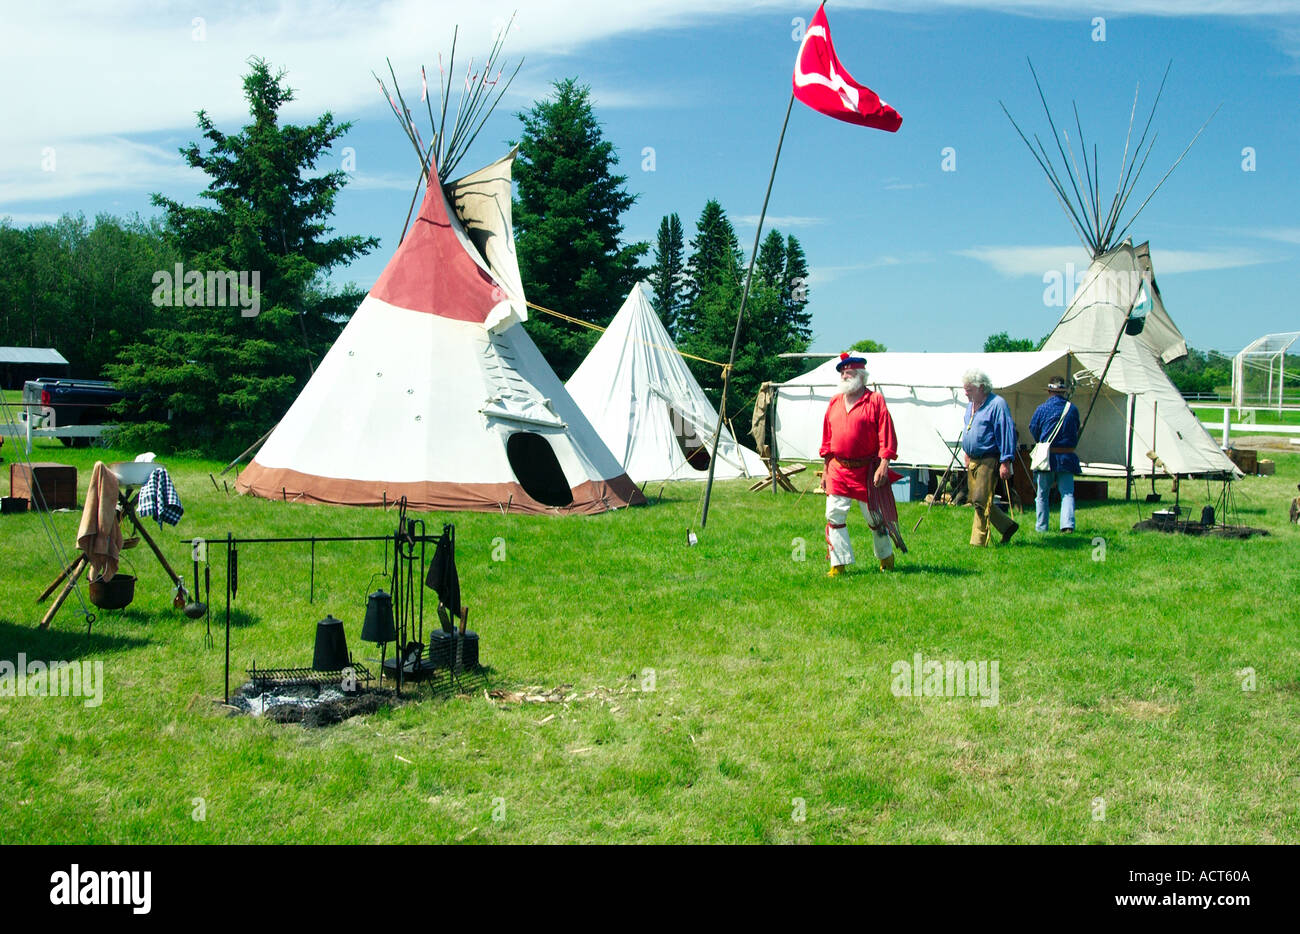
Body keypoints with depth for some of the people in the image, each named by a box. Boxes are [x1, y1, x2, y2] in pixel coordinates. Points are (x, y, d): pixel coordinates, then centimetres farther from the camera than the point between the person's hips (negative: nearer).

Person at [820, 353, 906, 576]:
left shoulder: (875, 401, -4)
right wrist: (826, 469, 13)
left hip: (866, 470, -4)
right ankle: (839, 564, 4)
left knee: (875, 516, 7)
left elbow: (886, 435, -8)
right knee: (834, 515, -3)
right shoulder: (834, 402, 11)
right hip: (838, 470, 4)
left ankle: (886, 557, 30)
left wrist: (884, 465, -16)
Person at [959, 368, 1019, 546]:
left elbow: (1007, 433, -15)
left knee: (981, 501, -11)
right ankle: (1008, 526, 25)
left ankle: (978, 541, -6)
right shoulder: (971, 406, 14)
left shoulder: (997, 404, -13)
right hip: (973, 461, 9)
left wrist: (1005, 462, -18)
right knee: (978, 501, 10)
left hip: (989, 461, -9)